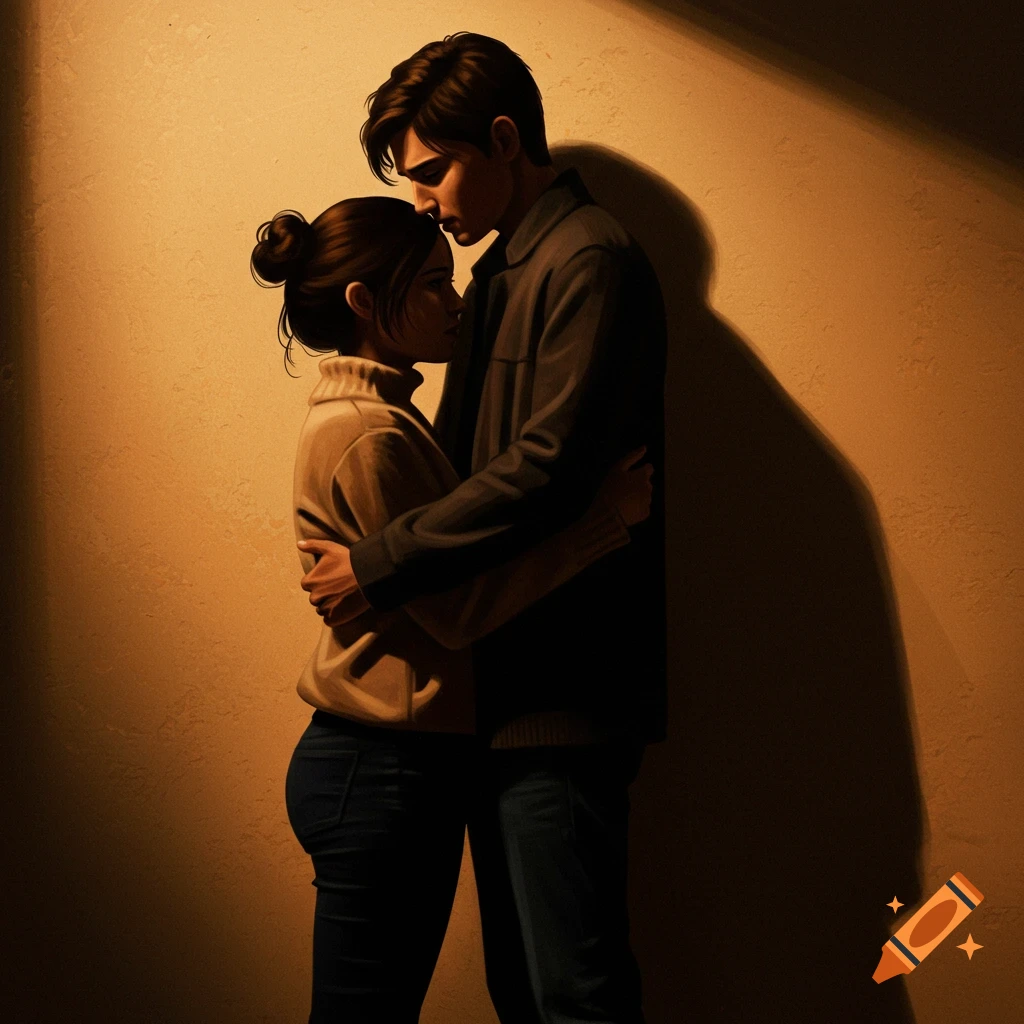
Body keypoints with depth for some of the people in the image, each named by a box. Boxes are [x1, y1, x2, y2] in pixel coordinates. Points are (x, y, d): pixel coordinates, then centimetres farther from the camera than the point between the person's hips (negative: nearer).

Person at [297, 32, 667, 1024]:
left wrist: (379, 564, -15)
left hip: (564, 692, -9)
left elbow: (547, 469, -20)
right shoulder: (504, 267, 18)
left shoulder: (590, 262, -11)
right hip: (504, 683, 9)